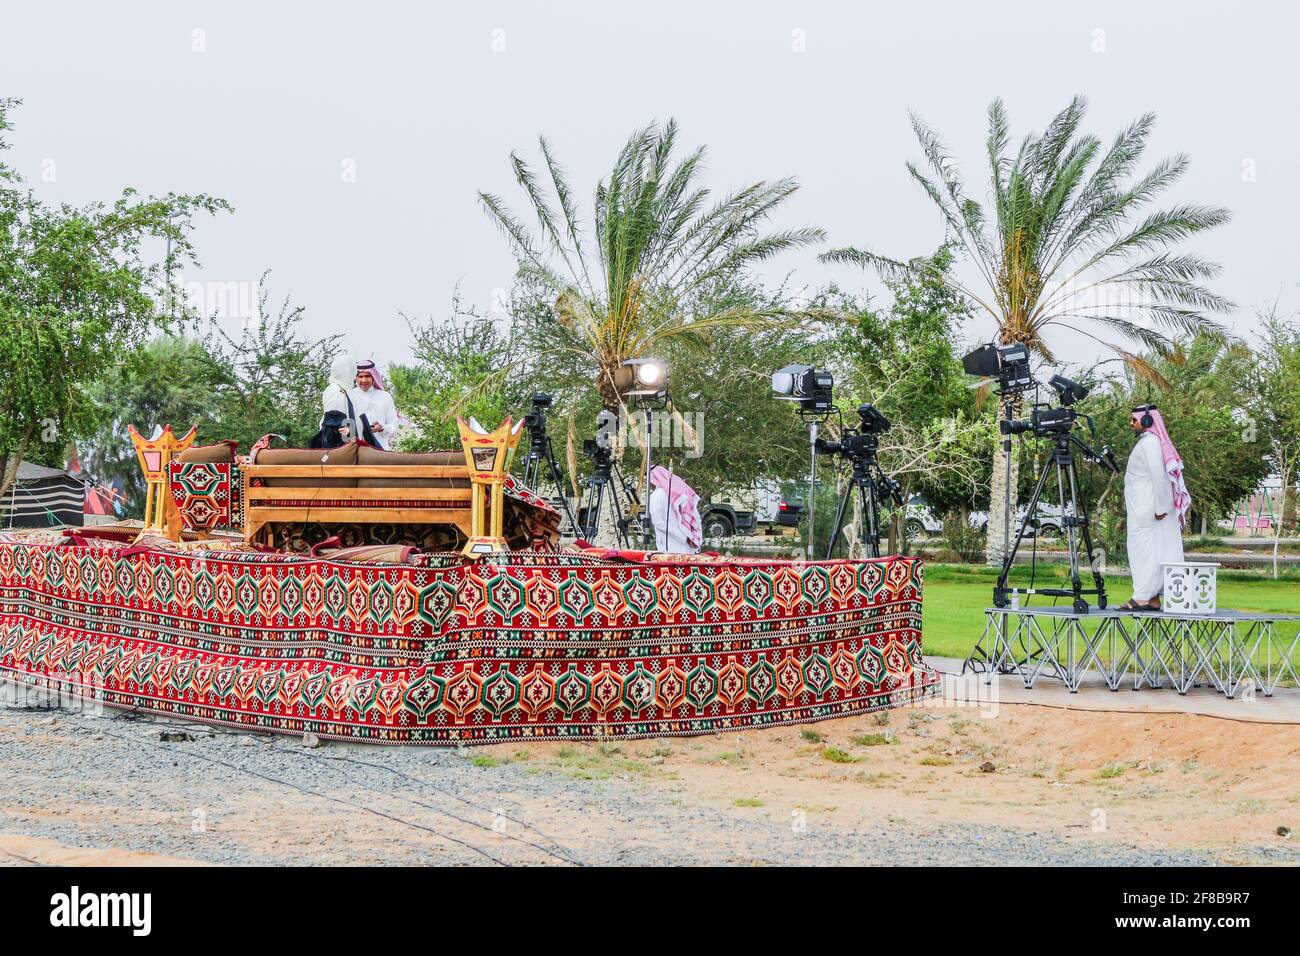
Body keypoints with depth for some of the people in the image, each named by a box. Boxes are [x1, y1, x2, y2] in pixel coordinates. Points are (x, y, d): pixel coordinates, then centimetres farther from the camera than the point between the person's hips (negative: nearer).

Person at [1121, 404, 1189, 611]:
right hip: (1145, 508, 10)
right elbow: (1157, 476, 18)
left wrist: (1160, 507, -22)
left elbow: (1158, 476, -20)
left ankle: (1142, 597, -13)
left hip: (1146, 509, -10)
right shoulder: (1148, 441, 16)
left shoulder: (1149, 443, -13)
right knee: (1154, 551, 7)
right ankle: (1153, 598, 8)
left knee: (1144, 549, -10)